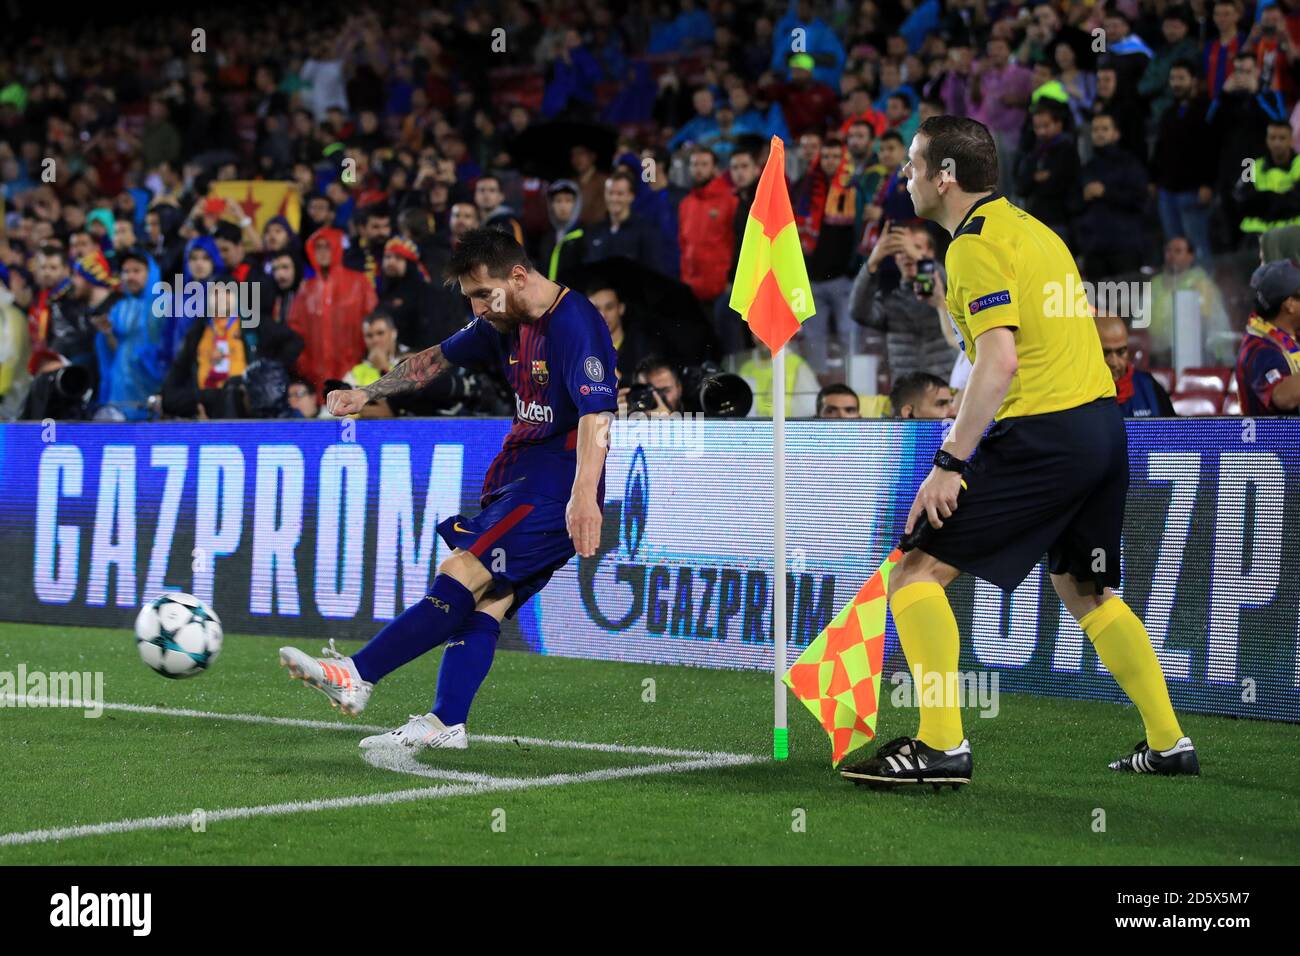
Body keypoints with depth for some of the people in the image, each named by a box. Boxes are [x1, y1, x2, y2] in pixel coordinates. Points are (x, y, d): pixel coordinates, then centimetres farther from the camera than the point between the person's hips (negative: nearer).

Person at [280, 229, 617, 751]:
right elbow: (437, 358, 25)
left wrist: (583, 496, -38)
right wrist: (368, 392, 18)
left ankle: (356, 676, -21)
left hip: (557, 487, -9)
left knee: (461, 577, -17)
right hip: (518, 477, 9)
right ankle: (445, 723, -2)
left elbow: (596, 412, -27)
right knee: (483, 600, 1)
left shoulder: (576, 325, -17)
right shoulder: (505, 322, 12)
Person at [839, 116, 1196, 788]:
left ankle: (941, 746, -13)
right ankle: (1167, 745, 23)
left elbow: (999, 360, -19)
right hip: (1102, 423, 9)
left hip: (1042, 434, -9)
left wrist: (950, 463, -20)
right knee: (1085, 591, 22)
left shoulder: (976, 244, -9)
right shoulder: (1030, 226, 19)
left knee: (918, 570, -6)